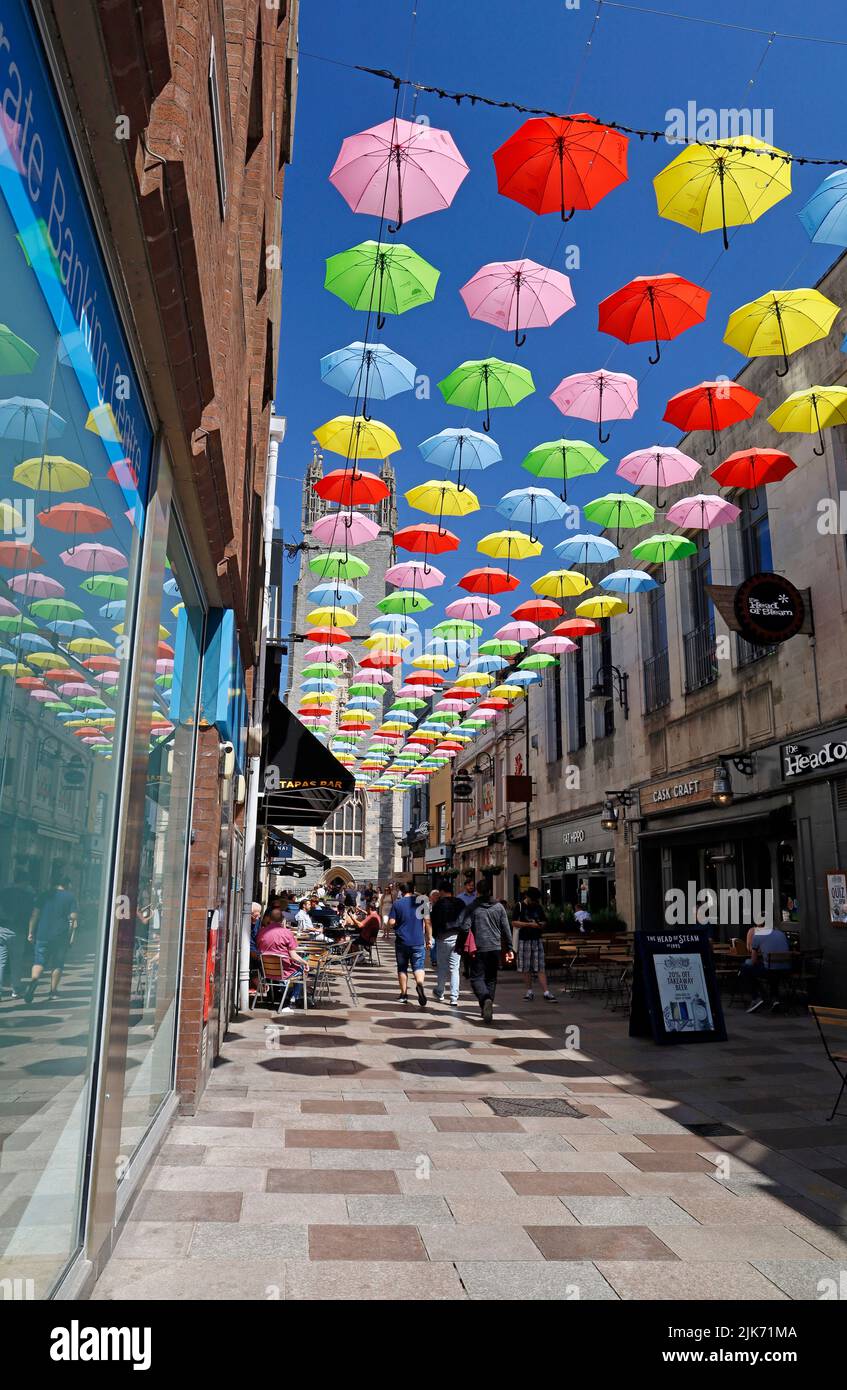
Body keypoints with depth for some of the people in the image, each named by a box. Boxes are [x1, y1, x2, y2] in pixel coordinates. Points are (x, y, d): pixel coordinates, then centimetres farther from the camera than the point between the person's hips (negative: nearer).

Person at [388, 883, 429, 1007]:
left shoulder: (397, 904, -2)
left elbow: (391, 922, -5)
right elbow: (427, 921, -3)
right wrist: (429, 938, 4)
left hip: (402, 941, 0)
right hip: (418, 941, 0)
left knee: (402, 968, 14)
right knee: (418, 966, 3)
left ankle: (404, 995, 18)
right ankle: (420, 984, -26)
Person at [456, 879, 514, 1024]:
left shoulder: (472, 908, -5)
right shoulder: (499, 907, 5)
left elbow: (464, 928, -11)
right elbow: (506, 930, 6)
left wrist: (459, 947, -2)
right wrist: (509, 949, 11)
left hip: (478, 949, -3)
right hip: (495, 948, 4)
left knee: (477, 977, 1)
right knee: (491, 978, 16)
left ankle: (486, 999, -26)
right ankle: (486, 1008, 19)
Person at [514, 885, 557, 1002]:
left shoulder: (538, 907, 11)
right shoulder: (520, 906, -2)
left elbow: (545, 922, 20)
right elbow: (515, 923, -9)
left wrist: (541, 924, -3)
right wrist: (529, 924, -17)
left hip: (537, 940, 2)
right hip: (524, 940, -2)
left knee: (541, 968, -2)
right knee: (526, 968, 4)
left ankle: (546, 992, -5)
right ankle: (530, 991, 17)